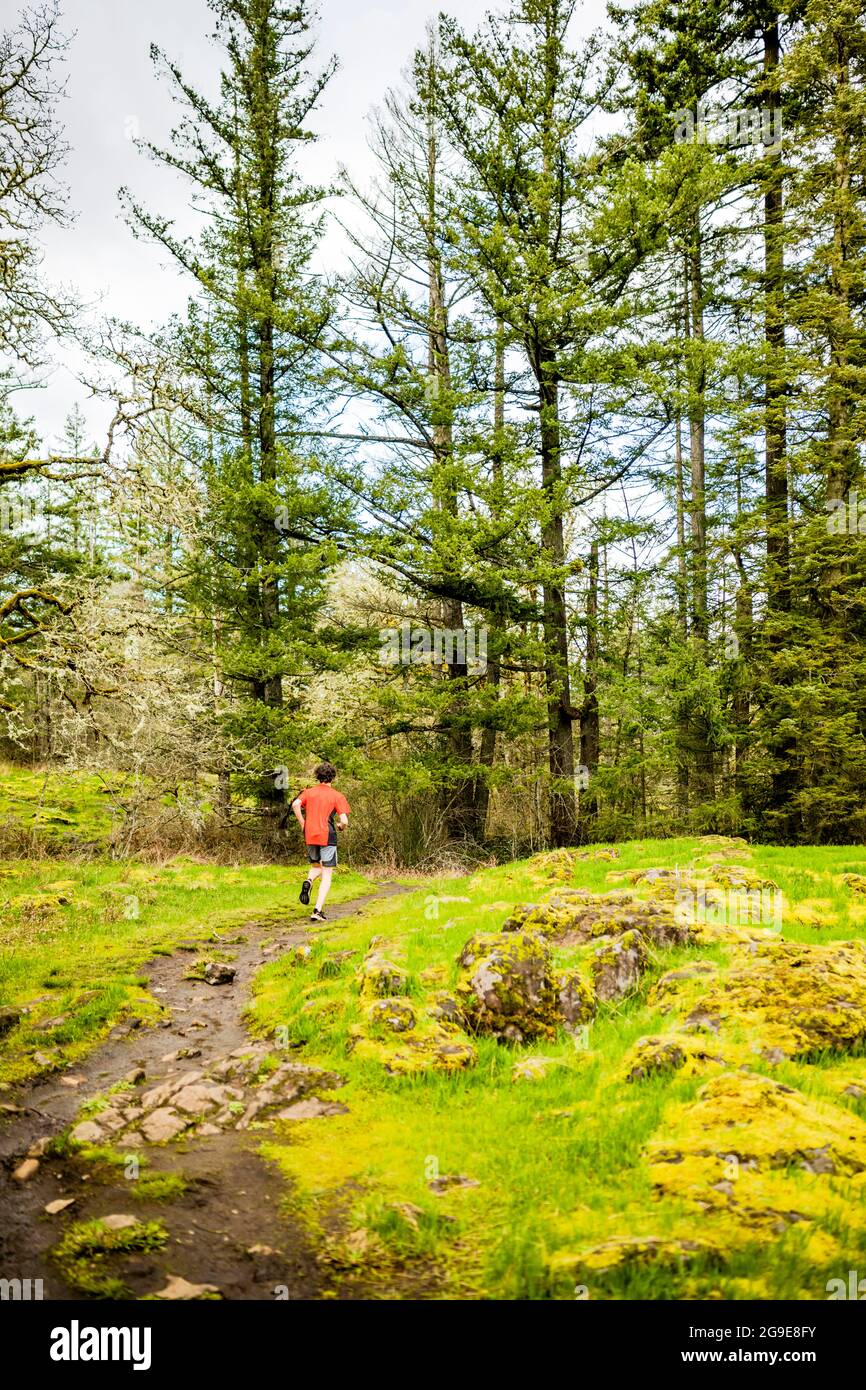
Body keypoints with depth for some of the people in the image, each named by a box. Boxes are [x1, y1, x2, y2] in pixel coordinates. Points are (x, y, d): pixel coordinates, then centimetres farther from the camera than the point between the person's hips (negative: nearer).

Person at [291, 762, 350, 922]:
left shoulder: (309, 792, 9)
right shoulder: (337, 796, 1)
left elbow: (295, 804, -10)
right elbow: (344, 821, -9)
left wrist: (303, 825, -1)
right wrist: (340, 826, 13)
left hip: (310, 836, 3)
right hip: (327, 836, -3)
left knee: (316, 866, 27)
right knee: (327, 875, 3)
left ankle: (308, 881, -6)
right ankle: (318, 910, -8)